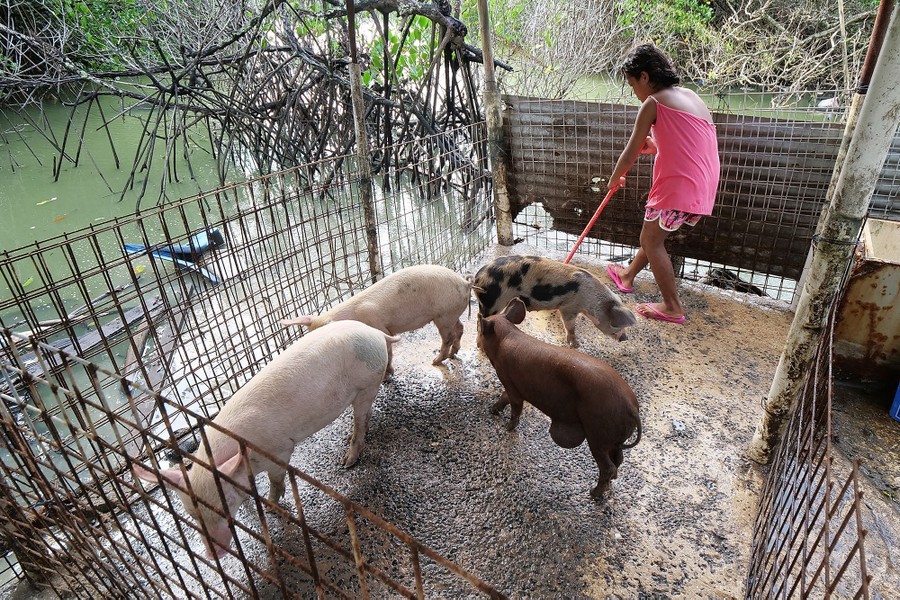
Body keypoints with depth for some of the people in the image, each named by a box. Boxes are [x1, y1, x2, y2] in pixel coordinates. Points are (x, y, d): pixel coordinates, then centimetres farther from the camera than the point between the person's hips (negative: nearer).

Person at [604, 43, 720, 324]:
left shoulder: (653, 103, -6)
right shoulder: (690, 96, 18)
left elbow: (630, 153, 0)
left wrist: (615, 177, 16)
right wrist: (655, 146, 14)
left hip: (678, 186, -9)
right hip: (703, 186, 9)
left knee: (651, 240, 6)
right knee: (654, 232, 24)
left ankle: (673, 308, 9)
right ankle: (628, 275, 44)